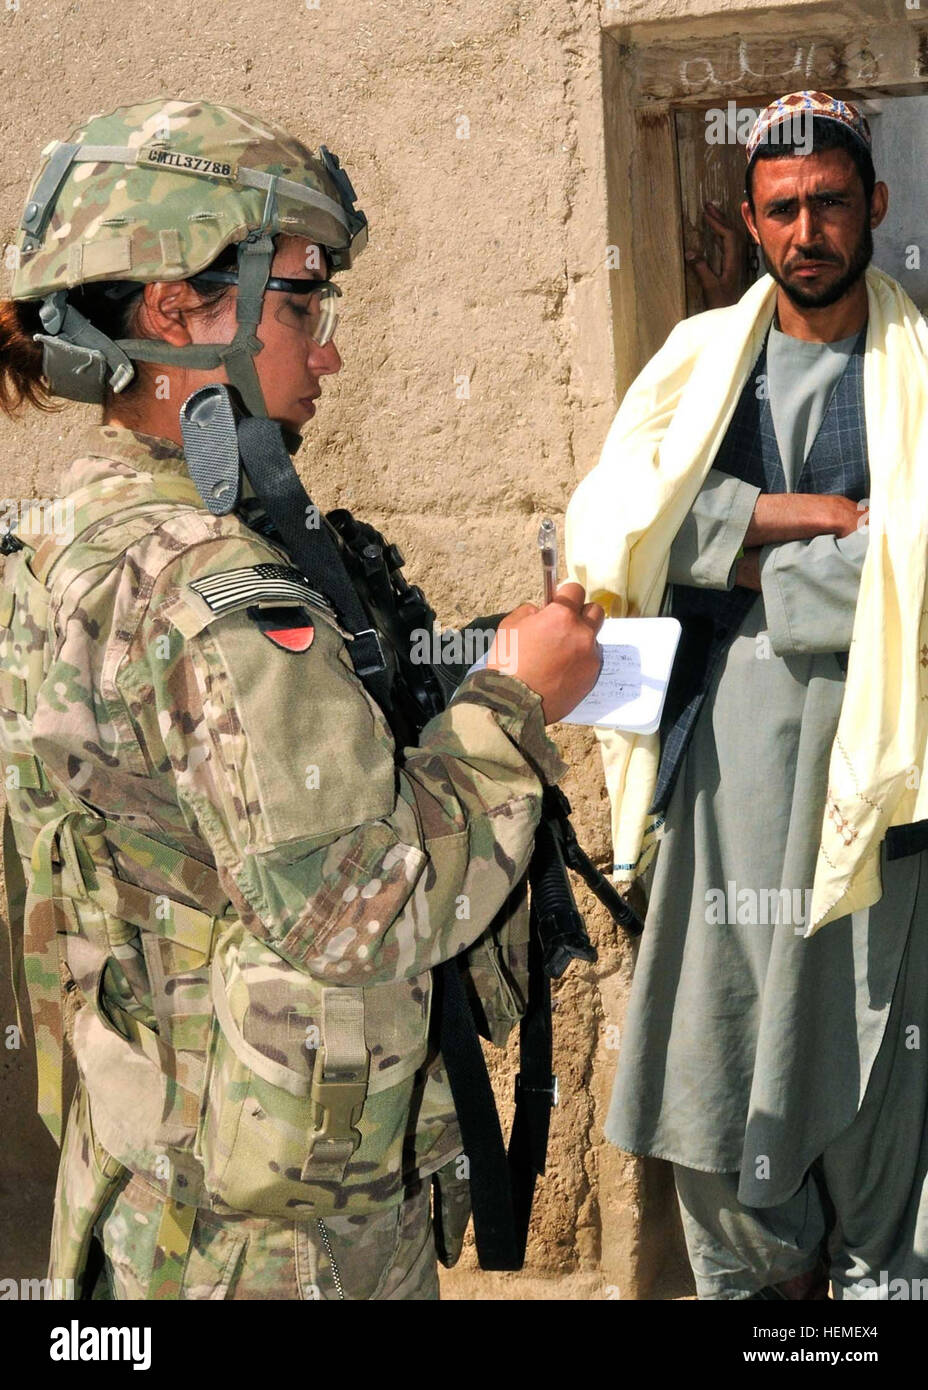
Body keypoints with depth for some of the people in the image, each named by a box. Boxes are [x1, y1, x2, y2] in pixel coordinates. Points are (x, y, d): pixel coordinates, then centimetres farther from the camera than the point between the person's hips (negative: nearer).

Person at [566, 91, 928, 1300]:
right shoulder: (702, 357, 9)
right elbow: (606, 521, -6)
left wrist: (741, 558, -6)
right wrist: (800, 514, -12)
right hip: (720, 760, 2)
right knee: (711, 1075, 8)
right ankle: (755, 1276, 27)